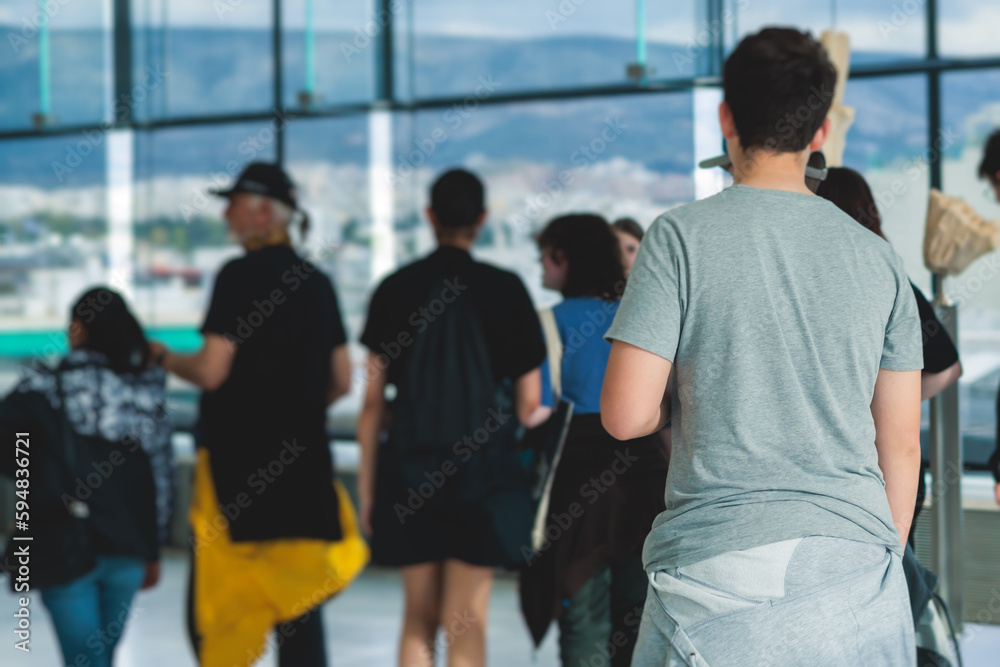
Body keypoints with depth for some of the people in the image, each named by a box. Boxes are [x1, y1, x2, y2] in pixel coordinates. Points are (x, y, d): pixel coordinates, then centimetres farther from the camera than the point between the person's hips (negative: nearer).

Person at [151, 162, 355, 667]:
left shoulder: (240, 276, -9)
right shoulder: (317, 282, 11)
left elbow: (211, 371, -14)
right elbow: (341, 381, 13)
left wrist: (161, 357, 4)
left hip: (237, 458, -6)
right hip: (303, 459, 6)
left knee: (213, 608, 1)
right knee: (300, 601, 6)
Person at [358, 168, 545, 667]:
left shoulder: (394, 289, 2)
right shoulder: (504, 289, -2)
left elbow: (373, 401, 2)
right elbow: (528, 403, 0)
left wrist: (367, 486, 8)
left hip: (408, 469, 2)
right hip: (483, 468, -1)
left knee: (418, 618, 13)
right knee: (467, 622, 1)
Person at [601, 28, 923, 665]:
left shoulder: (682, 236, -4)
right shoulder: (878, 258, 7)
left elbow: (625, 415, -9)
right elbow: (901, 446, 9)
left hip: (720, 569, -3)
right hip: (856, 562, 3)